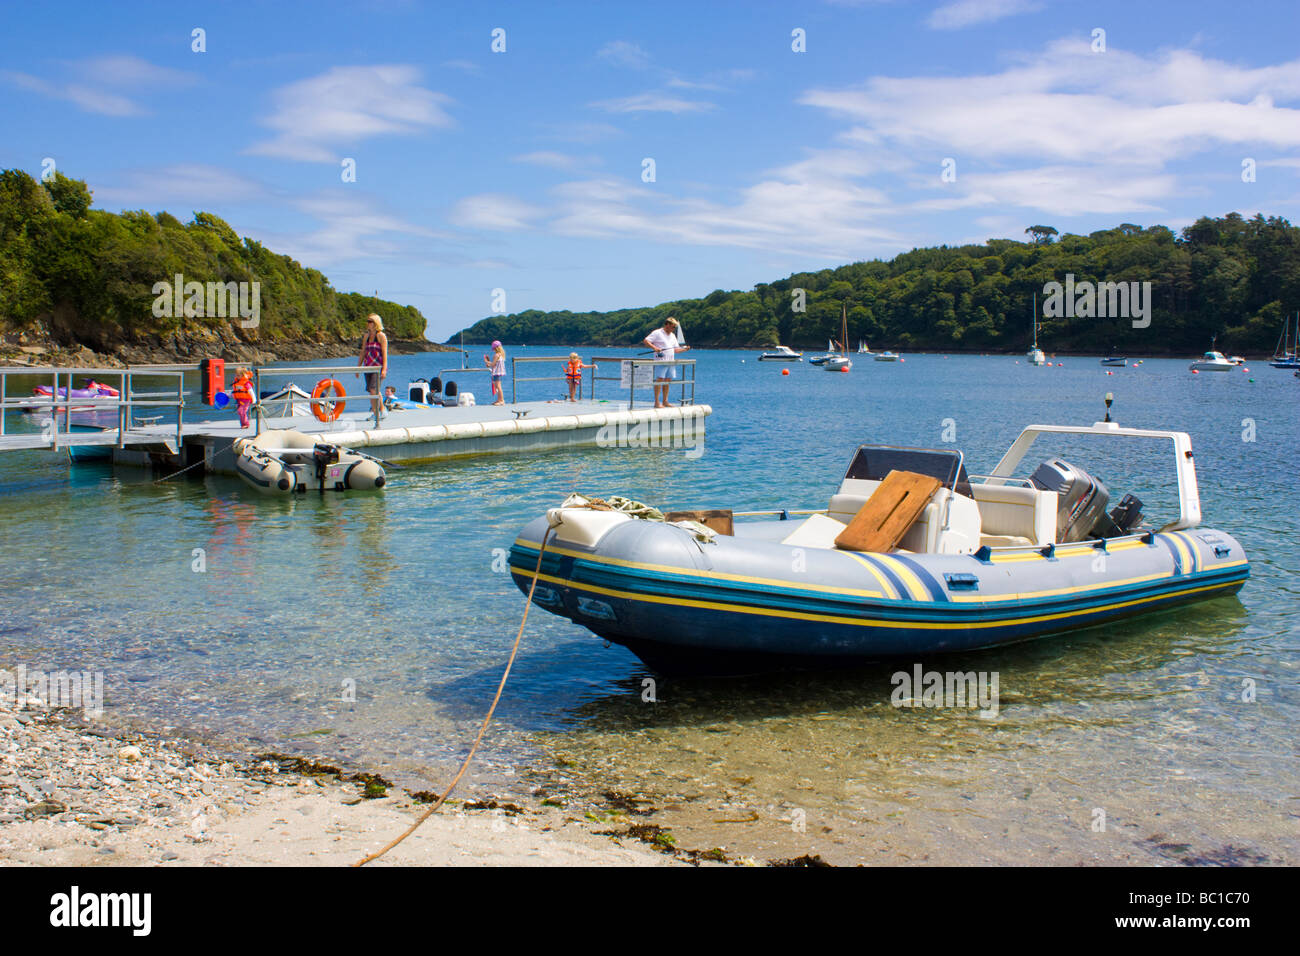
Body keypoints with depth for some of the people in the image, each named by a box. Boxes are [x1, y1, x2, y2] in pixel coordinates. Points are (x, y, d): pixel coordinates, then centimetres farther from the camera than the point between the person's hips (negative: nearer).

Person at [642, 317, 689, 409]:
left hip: (670, 362, 7)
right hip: (660, 361, -7)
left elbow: (675, 349, 23)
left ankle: (665, 401, 13)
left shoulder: (673, 336, 20)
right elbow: (646, 340, -9)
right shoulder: (657, 333, -3)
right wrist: (654, 347, -24)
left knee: (667, 381, 7)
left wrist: (684, 349, 6)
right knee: (659, 380, -12)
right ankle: (657, 402, -13)